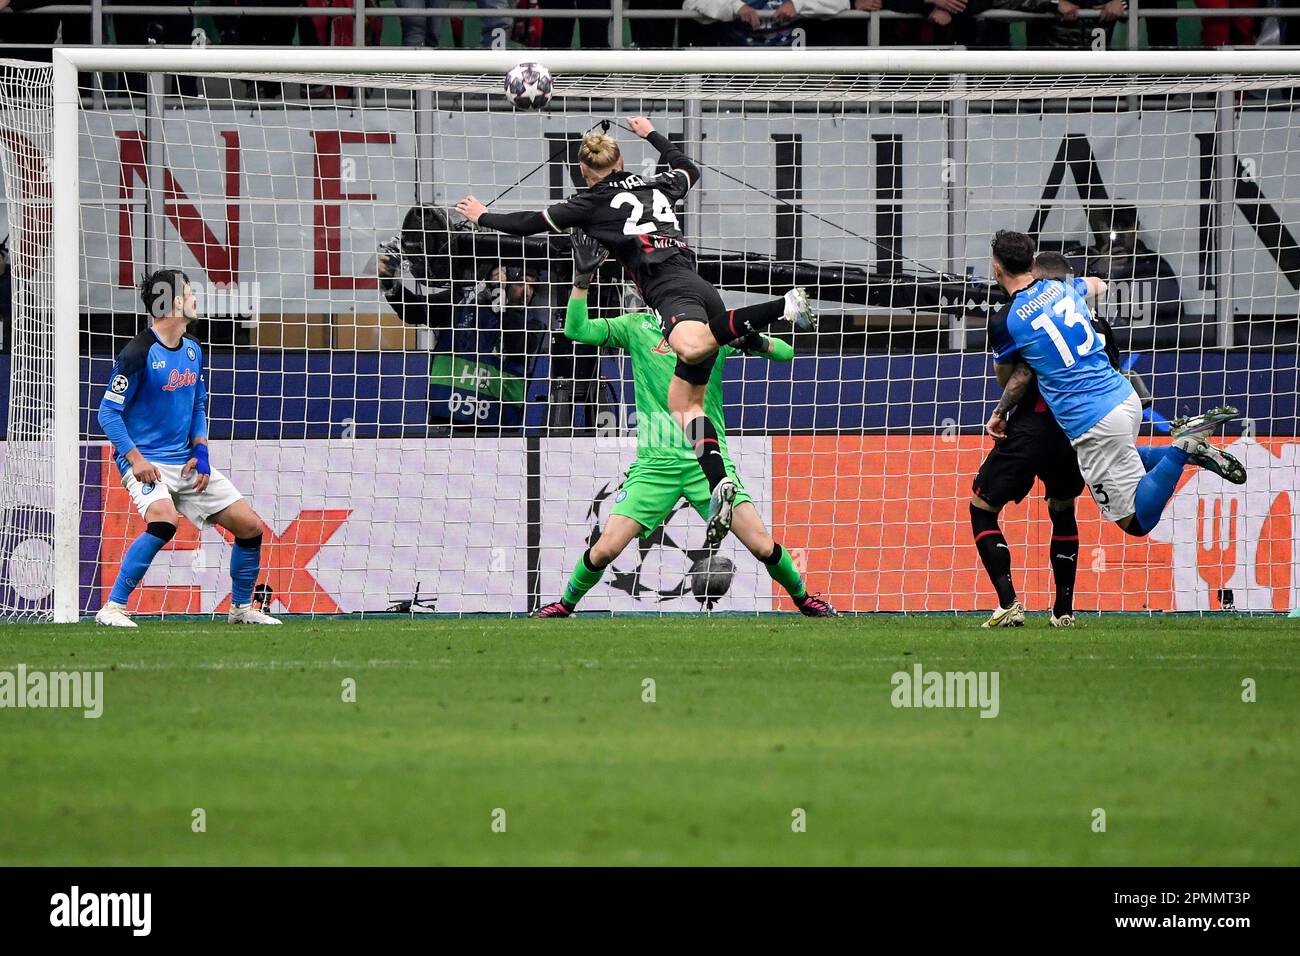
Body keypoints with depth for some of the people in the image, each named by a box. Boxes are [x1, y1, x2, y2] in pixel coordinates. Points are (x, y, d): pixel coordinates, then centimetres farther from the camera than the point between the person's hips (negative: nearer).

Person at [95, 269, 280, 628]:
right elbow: (108, 411, -12)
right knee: (164, 519, -36)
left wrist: (200, 451, 4)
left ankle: (241, 608, 24)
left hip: (188, 463, 8)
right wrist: (134, 459, -22)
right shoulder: (139, 353, -14)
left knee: (250, 526, 3)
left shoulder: (192, 351, 9)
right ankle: (112, 608, -28)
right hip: (147, 463, -8)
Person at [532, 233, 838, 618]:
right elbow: (577, 330, -7)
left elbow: (786, 353, 2)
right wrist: (582, 278, -18)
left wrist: (757, 343, -19)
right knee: (605, 548, -9)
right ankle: (566, 603, 17)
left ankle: (803, 598, 15)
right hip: (654, 463, 0)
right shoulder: (636, 327, 4)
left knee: (762, 545, -11)